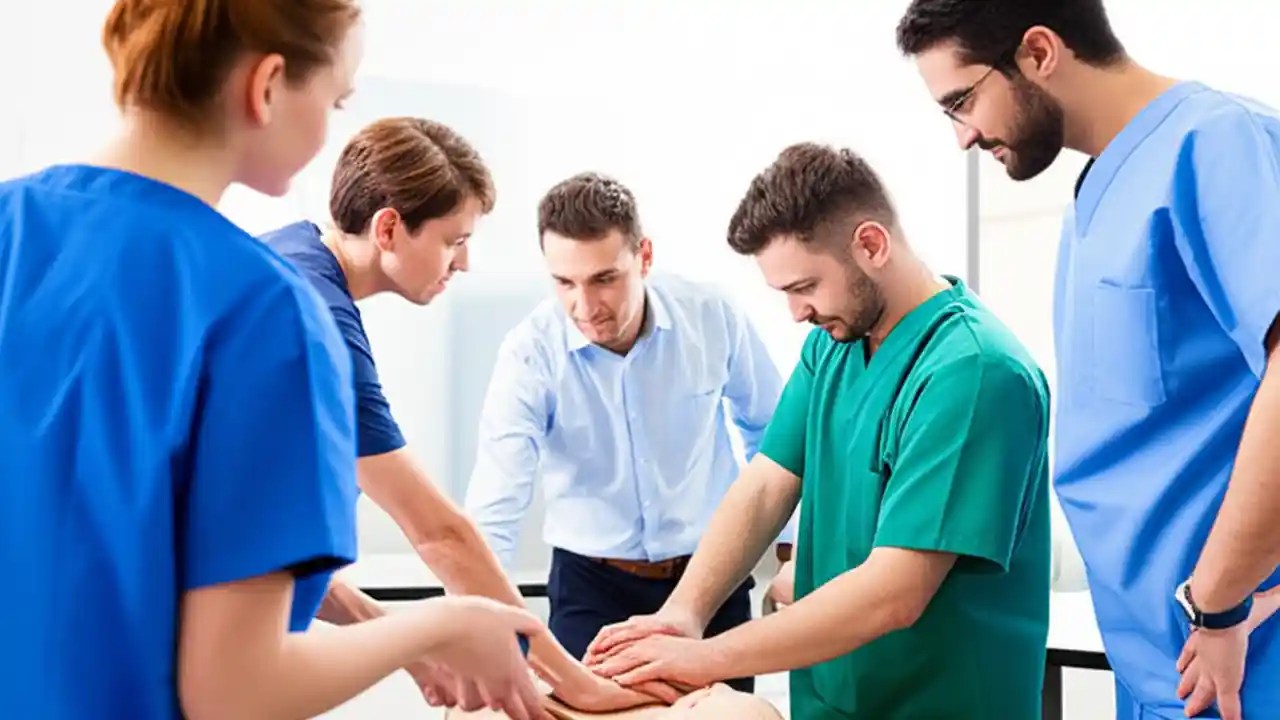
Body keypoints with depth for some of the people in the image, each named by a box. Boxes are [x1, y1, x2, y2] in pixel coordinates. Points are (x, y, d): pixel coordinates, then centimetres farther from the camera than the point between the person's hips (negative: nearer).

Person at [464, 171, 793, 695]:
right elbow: (493, 511, -25)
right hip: (591, 584, -1)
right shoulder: (530, 352, -19)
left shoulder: (711, 316, -13)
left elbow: (771, 429, 6)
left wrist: (789, 540, 9)